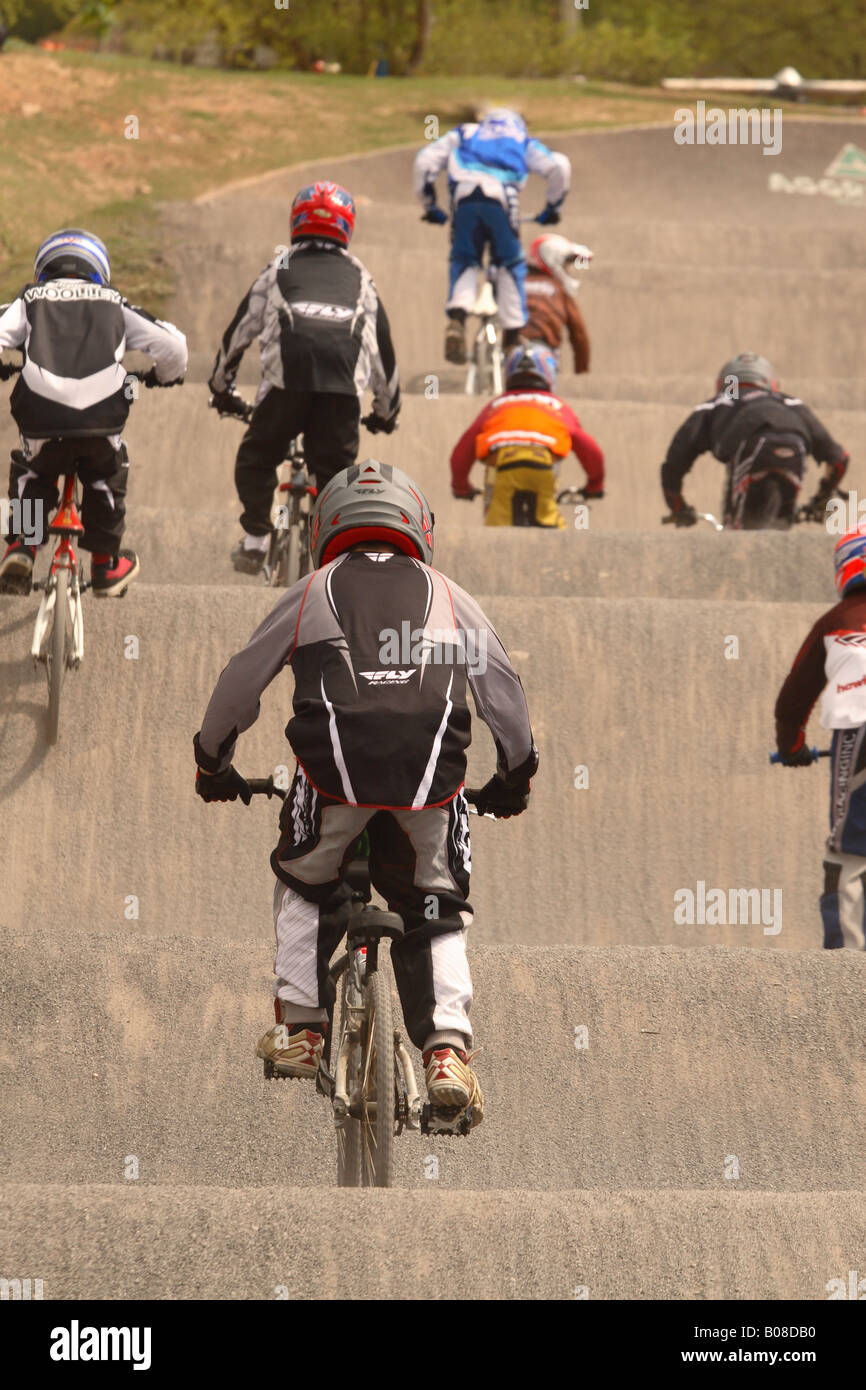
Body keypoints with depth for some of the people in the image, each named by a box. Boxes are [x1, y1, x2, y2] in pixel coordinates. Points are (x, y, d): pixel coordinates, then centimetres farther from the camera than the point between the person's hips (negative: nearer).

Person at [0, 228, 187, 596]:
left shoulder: (30, 300, 19)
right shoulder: (113, 304, 23)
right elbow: (171, 346, 16)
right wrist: (166, 375, 38)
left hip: (42, 416, 0)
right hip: (103, 415, 0)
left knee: (30, 473, 30)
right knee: (106, 476, 30)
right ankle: (106, 564, 31)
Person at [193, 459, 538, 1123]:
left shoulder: (312, 593, 24)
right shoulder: (447, 595, 26)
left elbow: (238, 685, 28)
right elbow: (505, 691, 25)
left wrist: (214, 766, 44)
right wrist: (514, 777, 40)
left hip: (335, 767, -1)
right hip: (433, 769, 1)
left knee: (306, 887, 27)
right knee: (437, 911, 17)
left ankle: (300, 1027, 22)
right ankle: (448, 1049, -1)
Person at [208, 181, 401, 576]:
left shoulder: (280, 269, 26)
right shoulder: (359, 277, 29)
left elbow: (240, 327, 30)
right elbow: (383, 344, 33)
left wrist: (221, 387, 43)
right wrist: (387, 408, 45)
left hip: (287, 373, -1)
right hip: (345, 382, 1)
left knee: (257, 457, 15)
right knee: (336, 468, 7)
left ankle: (254, 541, 5)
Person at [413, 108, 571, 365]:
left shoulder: (463, 134, 35)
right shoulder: (523, 141, 33)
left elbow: (425, 160, 23)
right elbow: (559, 167, 16)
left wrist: (429, 206, 29)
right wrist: (552, 208, 27)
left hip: (464, 198, 1)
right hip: (501, 198, -1)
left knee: (464, 261, 17)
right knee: (510, 264, 18)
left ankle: (457, 319, -10)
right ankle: (512, 337, 16)